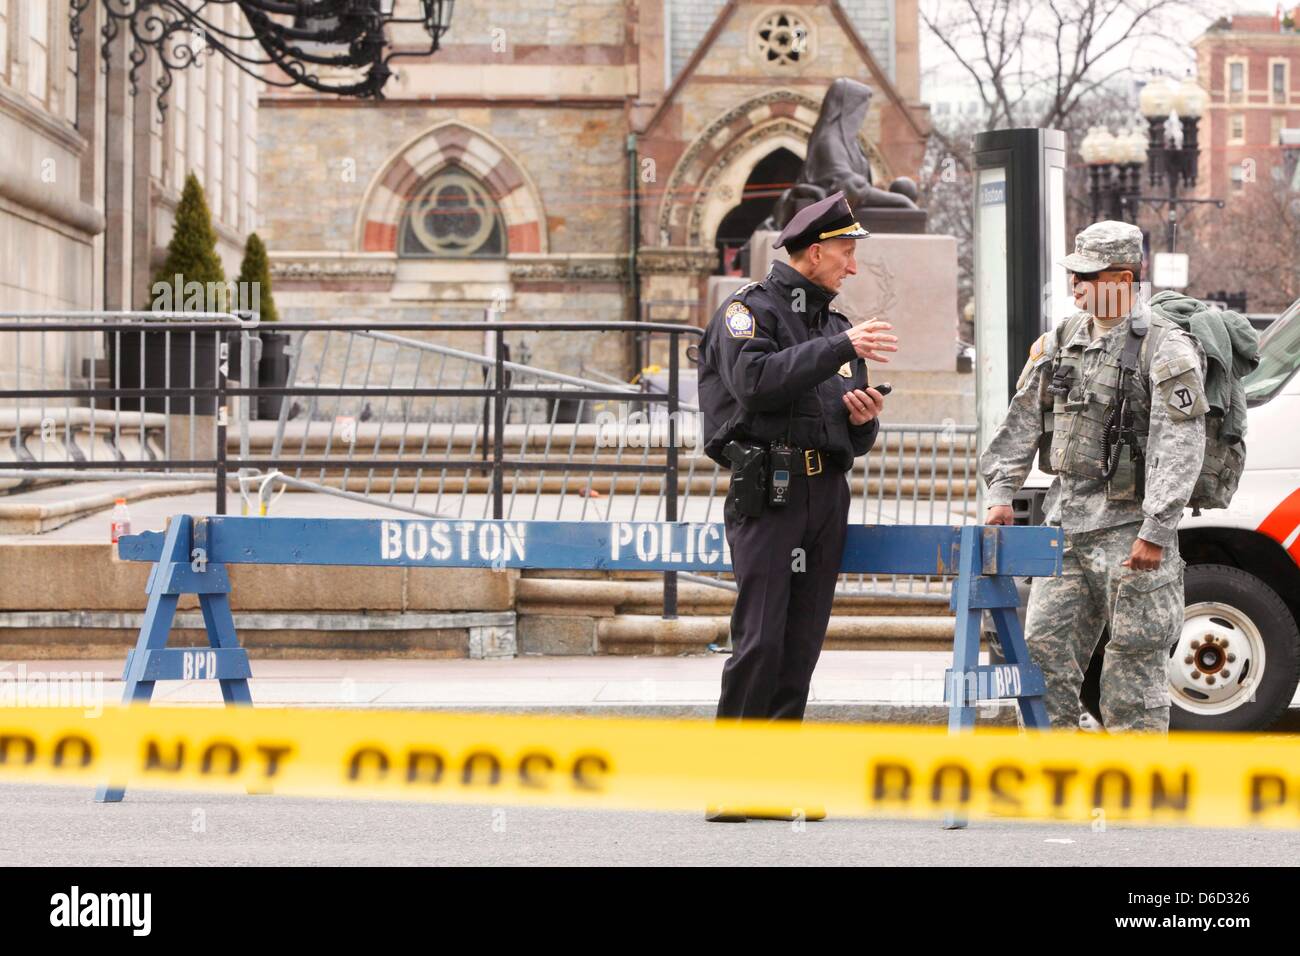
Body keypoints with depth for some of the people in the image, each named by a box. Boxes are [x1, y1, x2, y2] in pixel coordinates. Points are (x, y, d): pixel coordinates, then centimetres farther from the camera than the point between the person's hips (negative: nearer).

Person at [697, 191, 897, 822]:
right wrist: (841, 349, -21)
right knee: (761, 639, -12)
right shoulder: (749, 310, 0)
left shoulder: (835, 326, 22)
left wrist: (864, 419, -1)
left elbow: (856, 439, 23)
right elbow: (756, 381, -21)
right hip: (767, 489, -7)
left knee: (802, 644, 4)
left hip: (827, 491, 7)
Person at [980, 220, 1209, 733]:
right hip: (1065, 523, 7)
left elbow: (1179, 446, -16)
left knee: (1135, 660, -2)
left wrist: (1156, 533, -21)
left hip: (1131, 527, -7)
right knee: (1045, 647, 5)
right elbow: (1022, 422, 16)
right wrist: (1000, 493, 6)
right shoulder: (1061, 341, 11)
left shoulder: (1165, 349, -10)